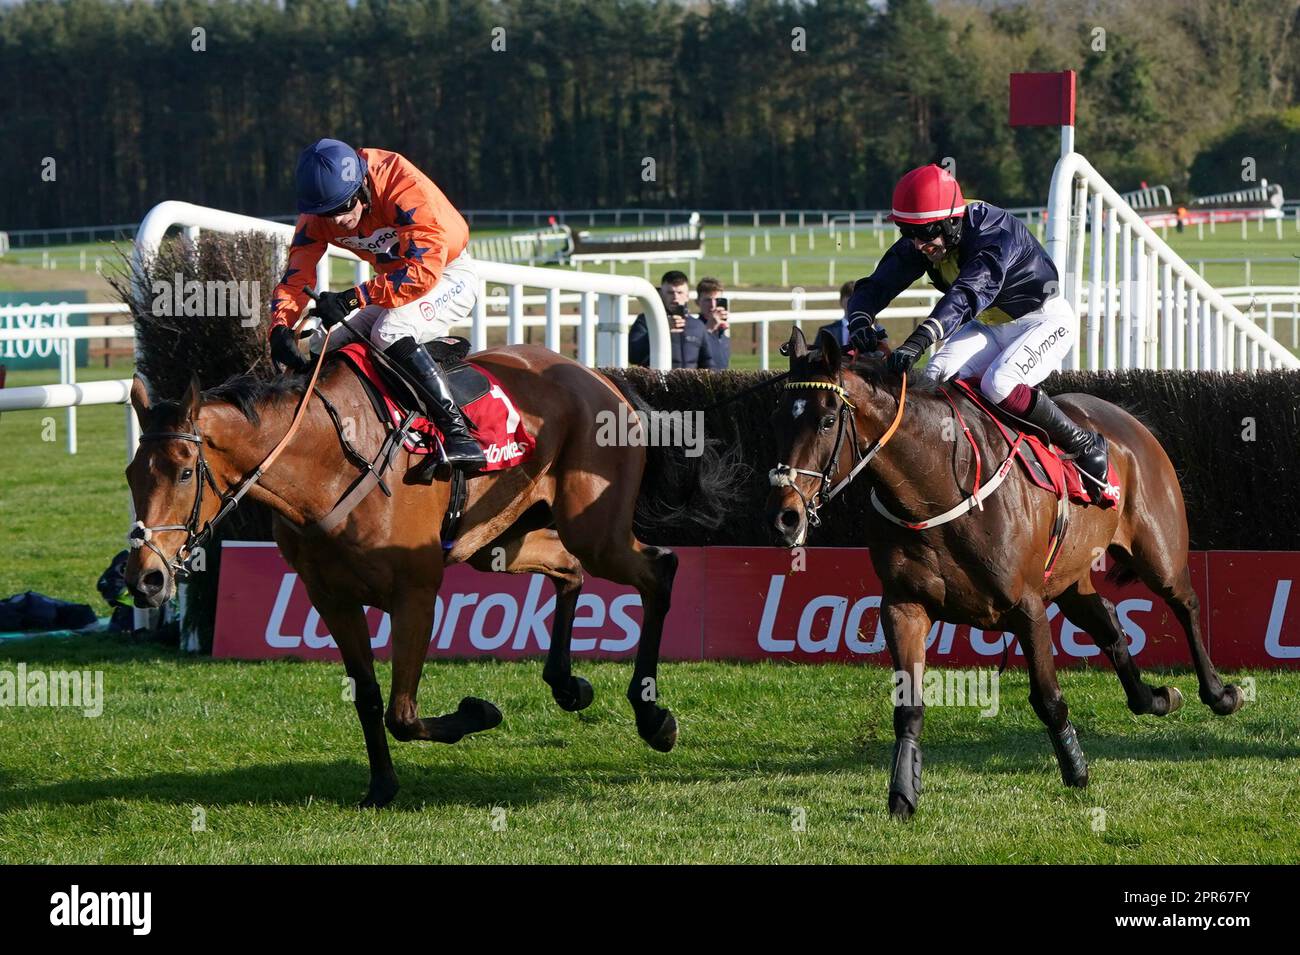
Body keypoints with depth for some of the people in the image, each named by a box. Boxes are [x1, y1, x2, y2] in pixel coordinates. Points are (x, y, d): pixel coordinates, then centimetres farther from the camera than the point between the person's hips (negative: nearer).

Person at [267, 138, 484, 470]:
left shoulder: (405, 186, -33)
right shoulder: (318, 216, -13)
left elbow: (424, 272, -37)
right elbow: (296, 276, -10)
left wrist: (352, 298, -41)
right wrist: (280, 327, -30)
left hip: (449, 276, -7)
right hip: (395, 280, 7)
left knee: (390, 332, -31)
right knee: (334, 350, -4)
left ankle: (459, 433, -33)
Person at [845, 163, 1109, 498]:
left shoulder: (996, 233, -36)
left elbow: (968, 294, -51)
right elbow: (876, 285, -17)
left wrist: (918, 342, -64)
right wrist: (860, 322, -41)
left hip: (1044, 319, -7)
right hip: (988, 325, 7)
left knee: (998, 384, -29)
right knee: (937, 377, -16)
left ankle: (1085, 446, -13)